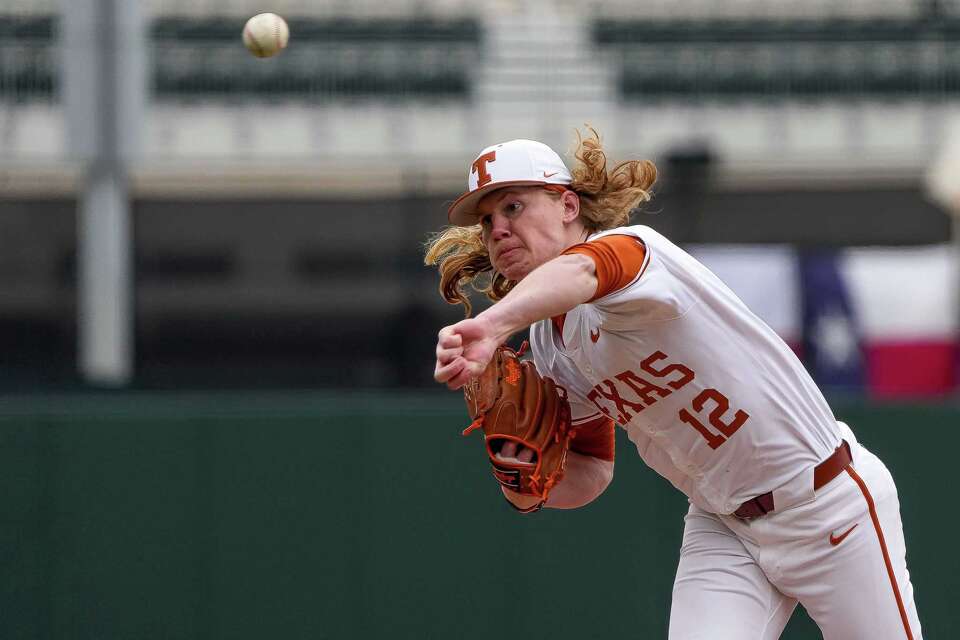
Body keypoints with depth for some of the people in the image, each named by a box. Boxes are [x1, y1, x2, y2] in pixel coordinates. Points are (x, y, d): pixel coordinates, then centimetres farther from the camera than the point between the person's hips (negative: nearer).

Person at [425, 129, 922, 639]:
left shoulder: (630, 248, -22)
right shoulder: (550, 349, 2)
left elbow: (577, 272, -47)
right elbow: (589, 473, 9)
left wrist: (495, 324, -68)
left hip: (828, 500, -6)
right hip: (720, 526, 6)